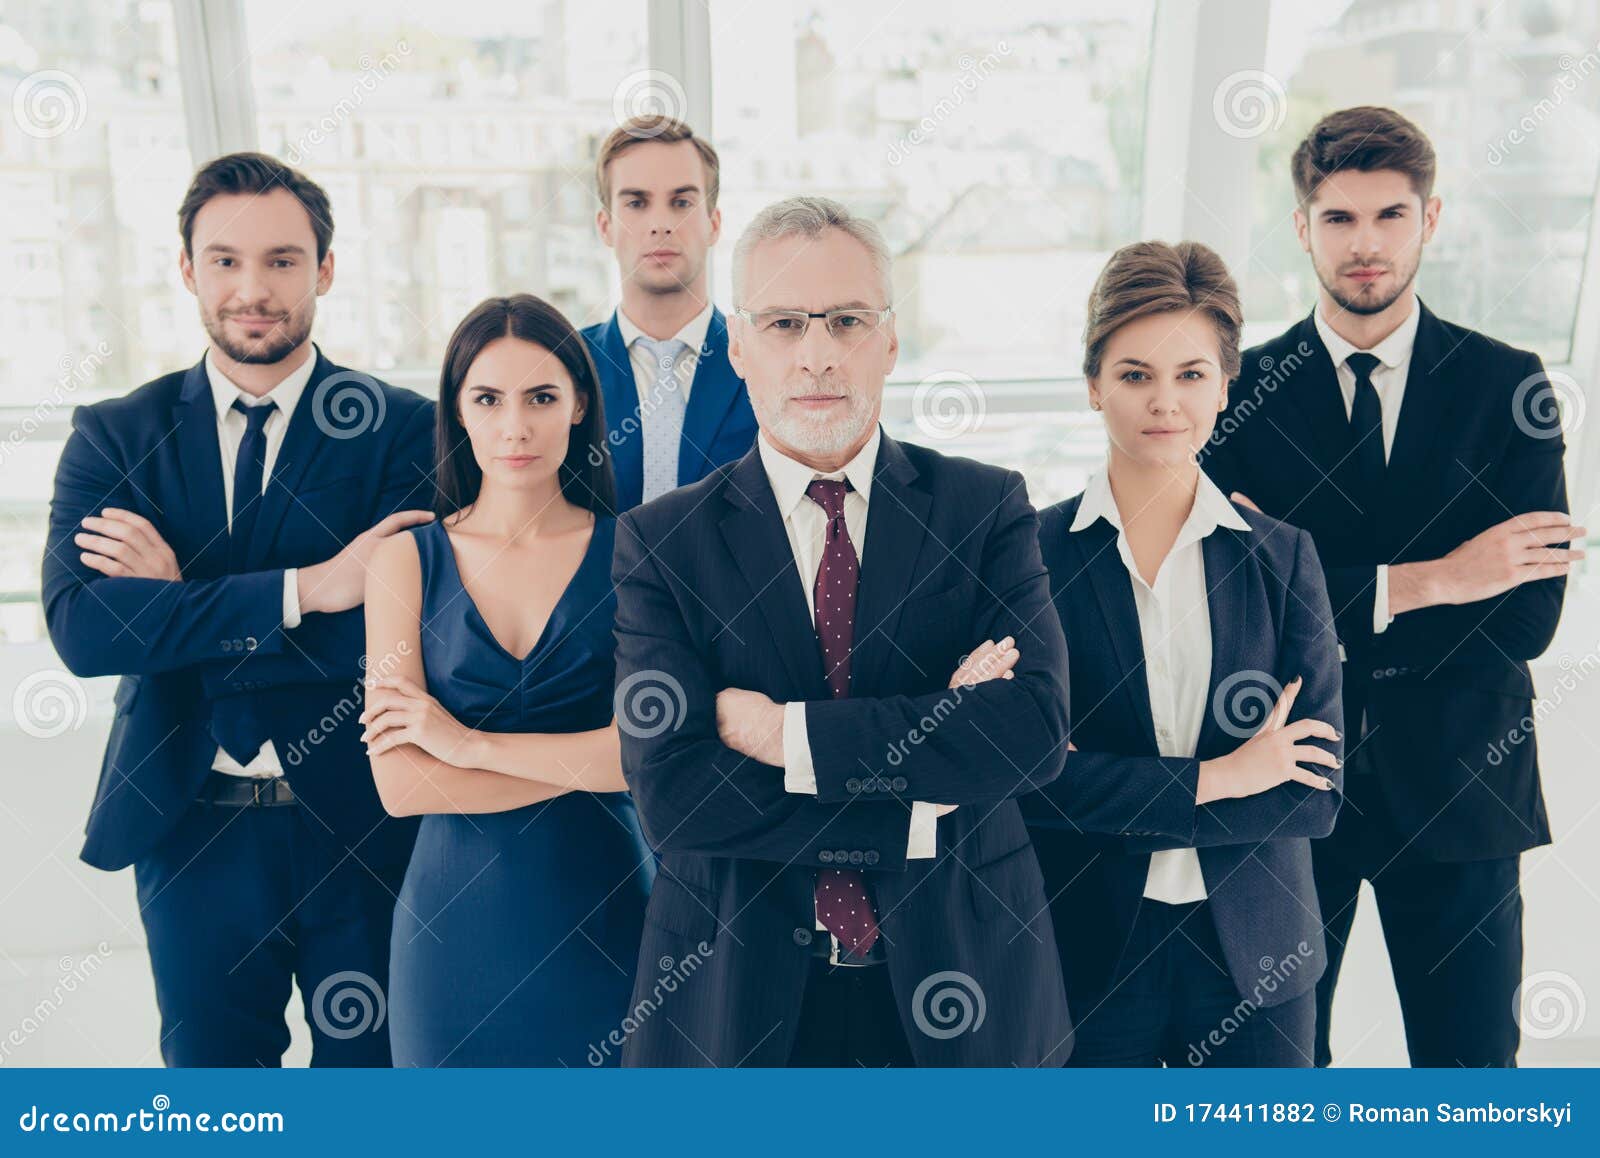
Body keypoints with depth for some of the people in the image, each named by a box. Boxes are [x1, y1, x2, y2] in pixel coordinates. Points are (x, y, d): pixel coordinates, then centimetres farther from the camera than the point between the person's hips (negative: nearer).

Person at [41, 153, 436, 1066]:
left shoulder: (405, 429, -8)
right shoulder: (114, 435, 0)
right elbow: (81, 629, -14)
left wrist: (181, 609, -18)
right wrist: (302, 589, -24)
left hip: (362, 826, -2)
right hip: (186, 828, 2)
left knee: (373, 1071, 17)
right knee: (210, 1065, 21)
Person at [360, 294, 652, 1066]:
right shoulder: (407, 560, -1)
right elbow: (400, 783, -9)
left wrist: (472, 743, -14)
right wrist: (593, 756, -12)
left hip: (601, 914, -1)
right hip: (456, 920, 1)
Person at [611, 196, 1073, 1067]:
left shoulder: (987, 507, -4)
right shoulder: (660, 539, -7)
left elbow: (1036, 728, -18)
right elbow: (669, 794, -17)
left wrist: (785, 733, -19)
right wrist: (923, 811, -19)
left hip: (962, 982, 1)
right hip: (736, 1001, 0)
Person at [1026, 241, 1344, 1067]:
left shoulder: (1281, 557, 0)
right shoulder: (1033, 552, -7)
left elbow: (1315, 793, -5)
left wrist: (1114, 805, -14)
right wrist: (1214, 780, -14)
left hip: (1252, 955, 2)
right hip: (1085, 959, -2)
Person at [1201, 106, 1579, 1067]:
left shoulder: (1506, 385, 0)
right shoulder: (1244, 391, -2)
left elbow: (1525, 618, -10)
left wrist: (1321, 598, -16)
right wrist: (1429, 581, -17)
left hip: (1457, 785, 1)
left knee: (1472, 1061, 14)